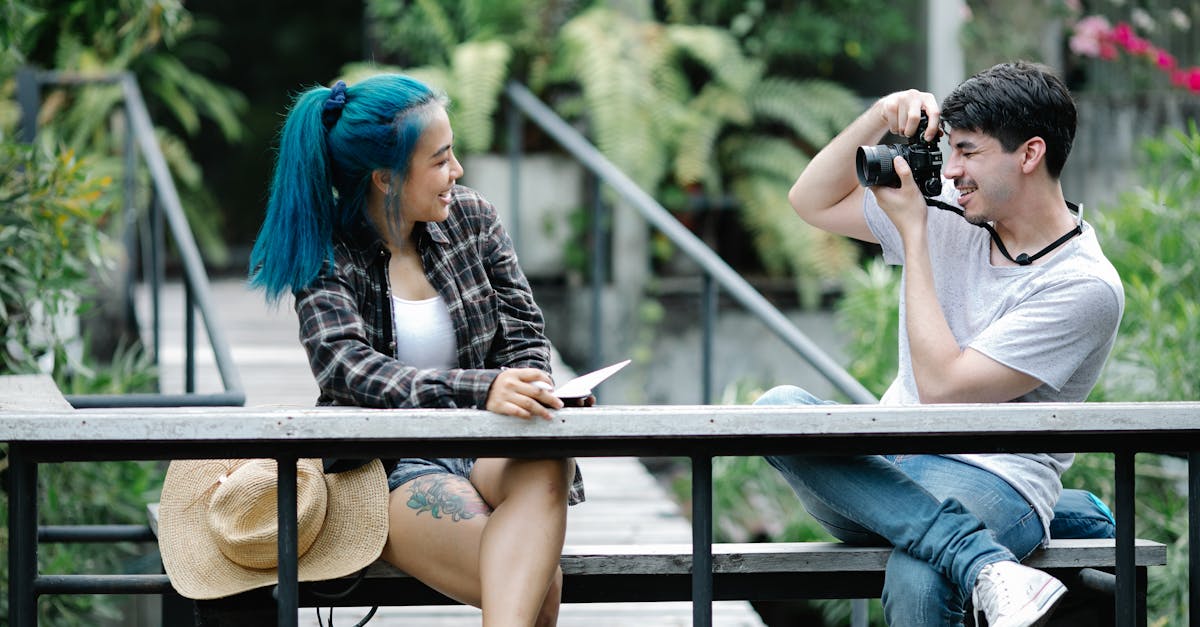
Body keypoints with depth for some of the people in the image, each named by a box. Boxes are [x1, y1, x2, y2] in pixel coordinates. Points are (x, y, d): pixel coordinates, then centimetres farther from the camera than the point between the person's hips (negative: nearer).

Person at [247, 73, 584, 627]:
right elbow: (344, 366, -20)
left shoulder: (471, 219, 10)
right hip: (388, 470, -3)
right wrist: (477, 389, -34)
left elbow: (525, 337, 8)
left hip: (484, 447, 3)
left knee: (545, 465, -38)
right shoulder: (327, 256, -3)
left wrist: (524, 395, -18)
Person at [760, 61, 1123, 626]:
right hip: (885, 472, 8)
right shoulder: (947, 211, 10)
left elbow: (942, 388, -15)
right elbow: (812, 202, 21)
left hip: (992, 480, -8)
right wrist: (879, 117, 4)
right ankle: (984, 563, -39)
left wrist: (913, 231, -9)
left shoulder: (1086, 285, -10)